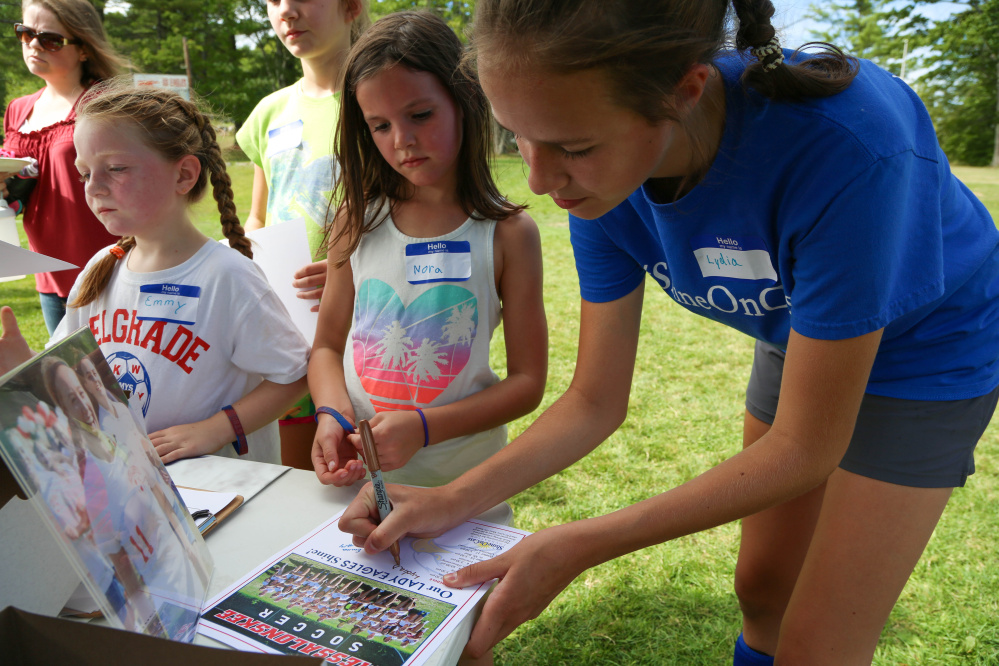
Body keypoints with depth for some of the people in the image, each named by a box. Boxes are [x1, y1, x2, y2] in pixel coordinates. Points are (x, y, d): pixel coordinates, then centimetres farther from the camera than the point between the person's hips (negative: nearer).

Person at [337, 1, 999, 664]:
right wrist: (452, 502, -24)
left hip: (928, 353, -4)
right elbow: (596, 400, -14)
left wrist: (580, 547, -34)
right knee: (762, 589, 19)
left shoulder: (845, 146, -40)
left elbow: (804, 447, -31)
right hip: (800, 339, 4)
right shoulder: (604, 171, -23)